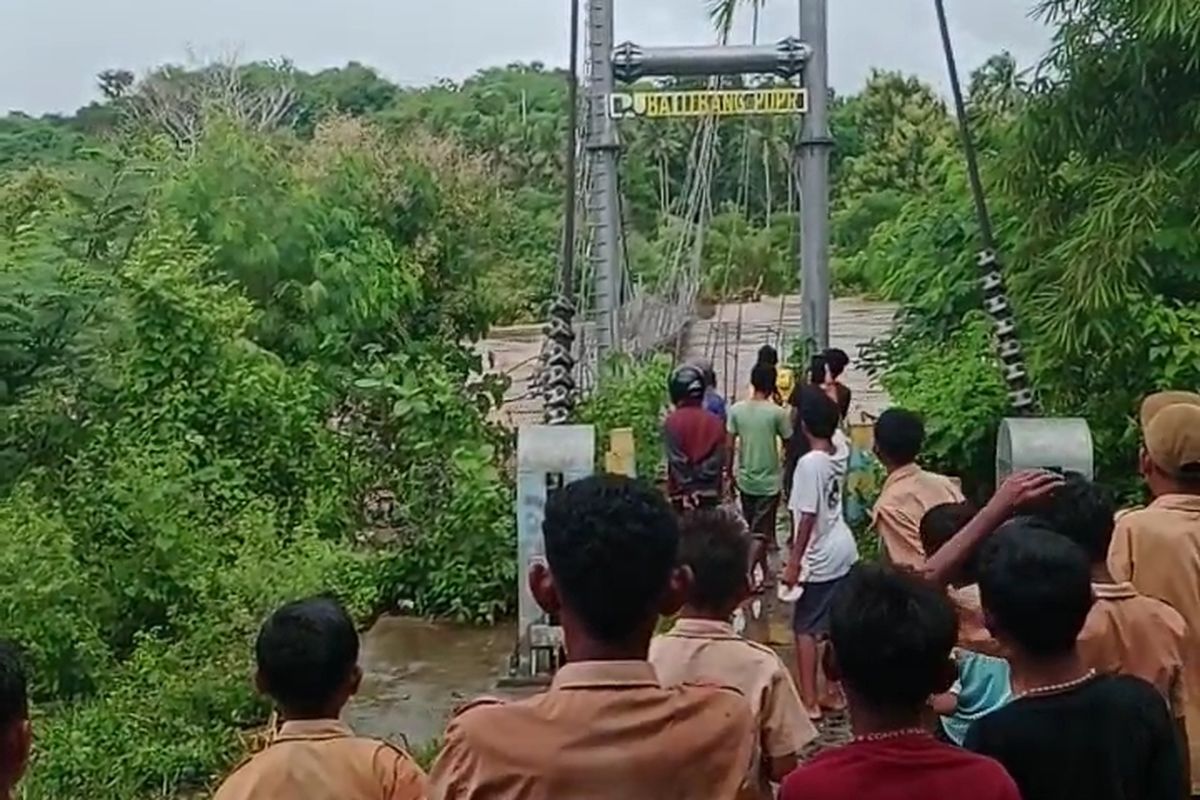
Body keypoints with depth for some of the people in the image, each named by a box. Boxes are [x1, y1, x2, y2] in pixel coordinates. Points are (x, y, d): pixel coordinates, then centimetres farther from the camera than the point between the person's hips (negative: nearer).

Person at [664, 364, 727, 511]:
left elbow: (677, 462, -13)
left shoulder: (671, 422, -9)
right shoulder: (715, 421, 1)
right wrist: (715, 491, -1)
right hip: (710, 493, 3)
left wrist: (688, 490, -10)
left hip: (682, 495, -3)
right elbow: (718, 460, -3)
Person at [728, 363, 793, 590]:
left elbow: (729, 446, -1)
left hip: (745, 479, 4)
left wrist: (729, 473, 10)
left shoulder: (736, 409, -5)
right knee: (760, 532, 1)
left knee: (754, 529, 19)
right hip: (769, 480, -4)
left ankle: (765, 572, 31)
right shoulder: (777, 412, -14)